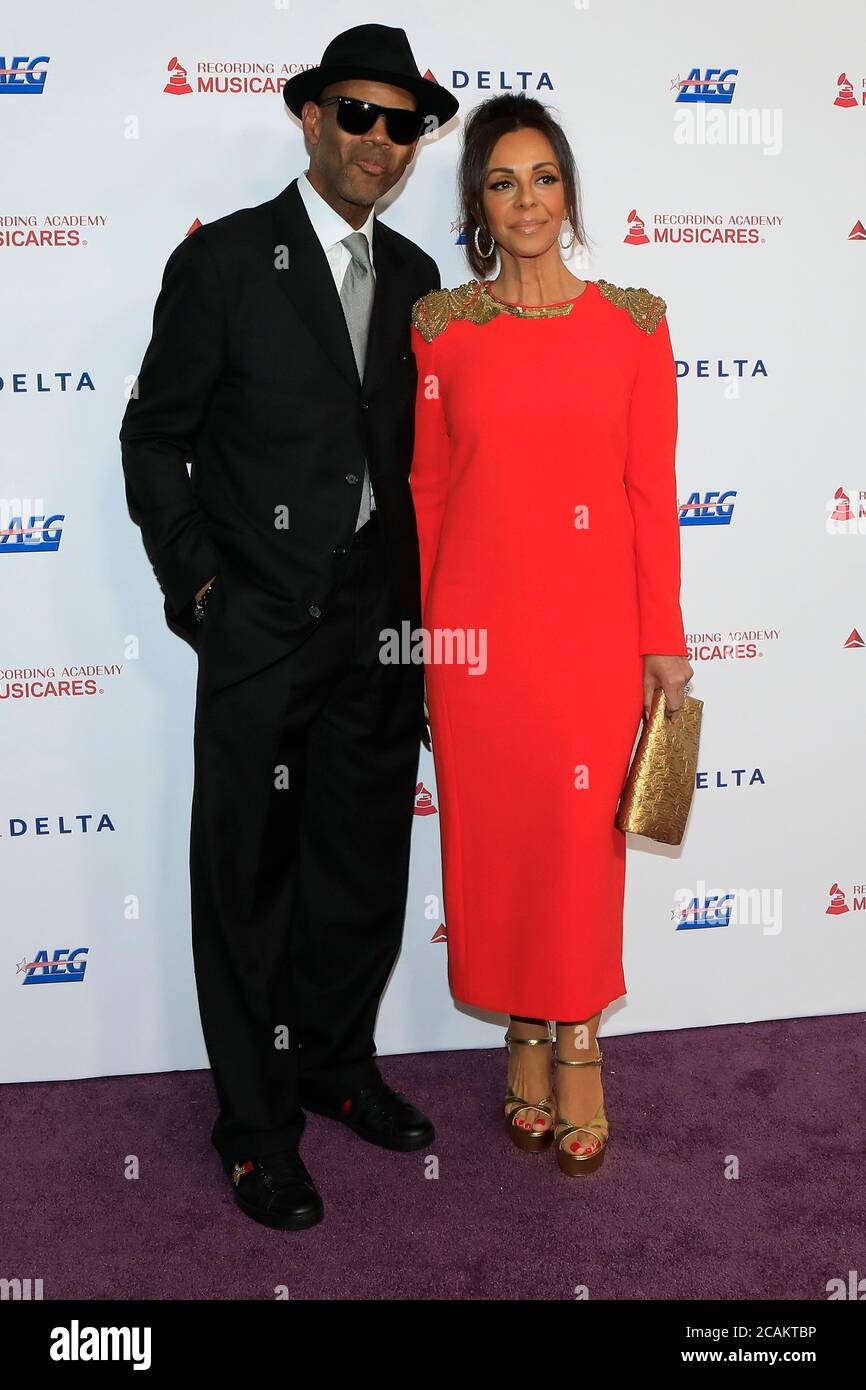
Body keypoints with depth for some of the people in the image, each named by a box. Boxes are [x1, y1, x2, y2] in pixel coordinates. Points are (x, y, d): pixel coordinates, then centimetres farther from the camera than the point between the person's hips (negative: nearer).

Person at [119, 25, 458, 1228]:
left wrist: (419, 605, 10)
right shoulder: (224, 260, -5)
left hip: (379, 629, 5)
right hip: (260, 629, -5)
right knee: (249, 882, 6)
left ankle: (337, 1066, 35)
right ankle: (257, 1123, 23)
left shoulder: (414, 277, 10)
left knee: (363, 867, 14)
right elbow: (154, 438, -2)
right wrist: (196, 582, -8)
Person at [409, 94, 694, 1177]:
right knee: (494, 831, 8)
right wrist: (415, 631, 5)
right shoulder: (439, 326, 4)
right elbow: (426, 490, 6)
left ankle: (576, 1046, 21)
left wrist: (663, 637, 0)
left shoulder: (633, 322, 2)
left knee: (583, 833, 3)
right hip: (477, 619, 1)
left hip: (592, 618, -1)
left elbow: (651, 489, 1)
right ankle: (527, 1031, 27)